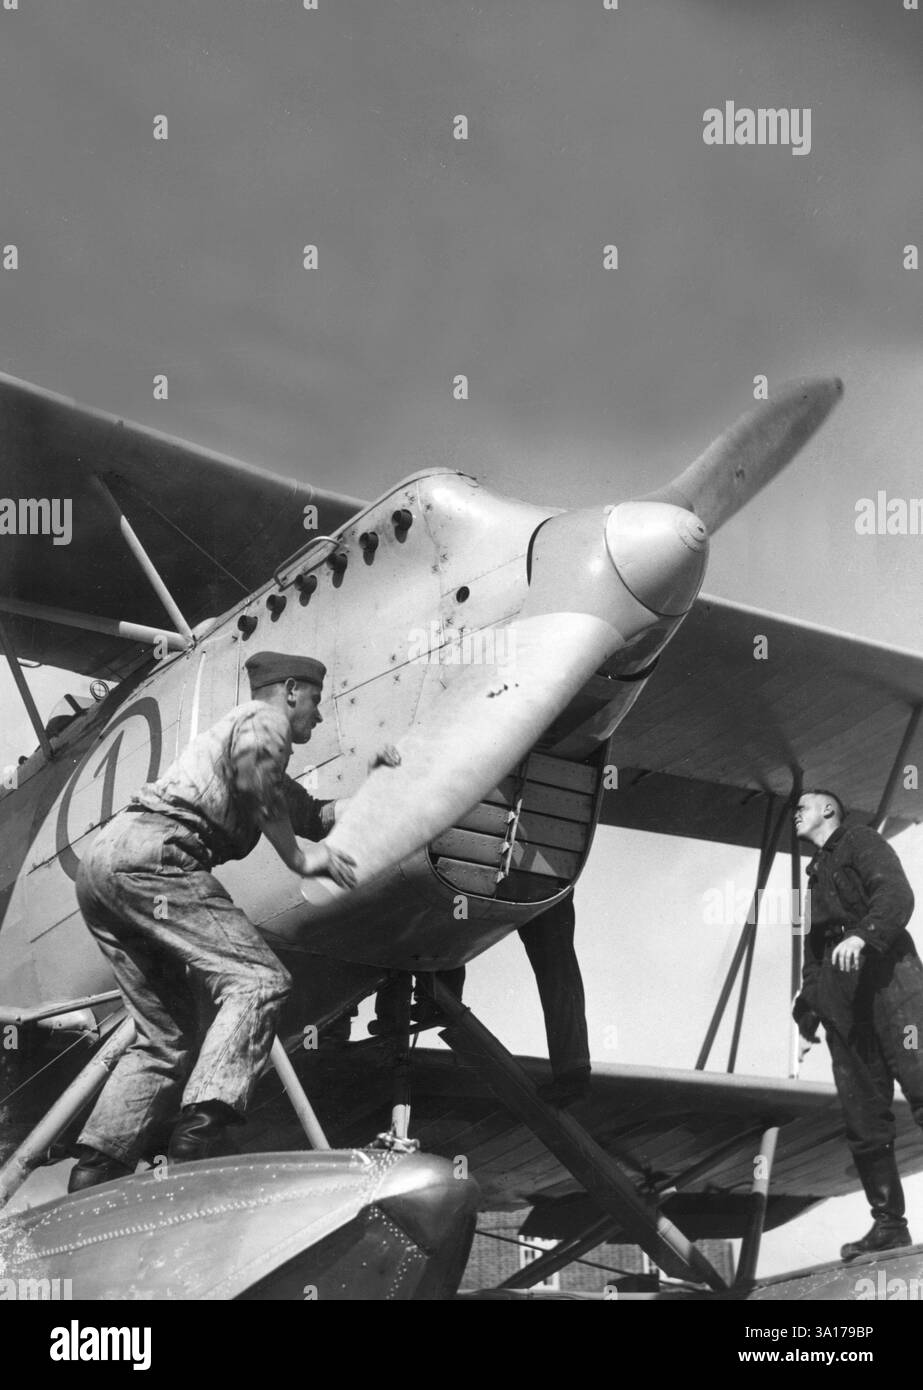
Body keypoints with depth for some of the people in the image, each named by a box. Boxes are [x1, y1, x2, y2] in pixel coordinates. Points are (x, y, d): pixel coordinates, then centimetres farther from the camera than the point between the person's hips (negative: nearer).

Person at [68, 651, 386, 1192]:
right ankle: (203, 1129, -34)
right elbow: (253, 767, -17)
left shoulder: (248, 728, 38)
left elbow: (315, 816, 41)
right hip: (152, 853, -10)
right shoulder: (265, 717, 8)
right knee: (257, 977, -17)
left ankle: (94, 1173, -1)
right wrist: (298, 857, -9)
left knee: (167, 1036, 10)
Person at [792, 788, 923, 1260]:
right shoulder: (818, 870, 29)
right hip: (842, 998, 7)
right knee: (863, 1115, 1)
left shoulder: (860, 841, 6)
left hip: (885, 977, -7)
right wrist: (808, 1001, 18)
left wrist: (862, 935, -29)